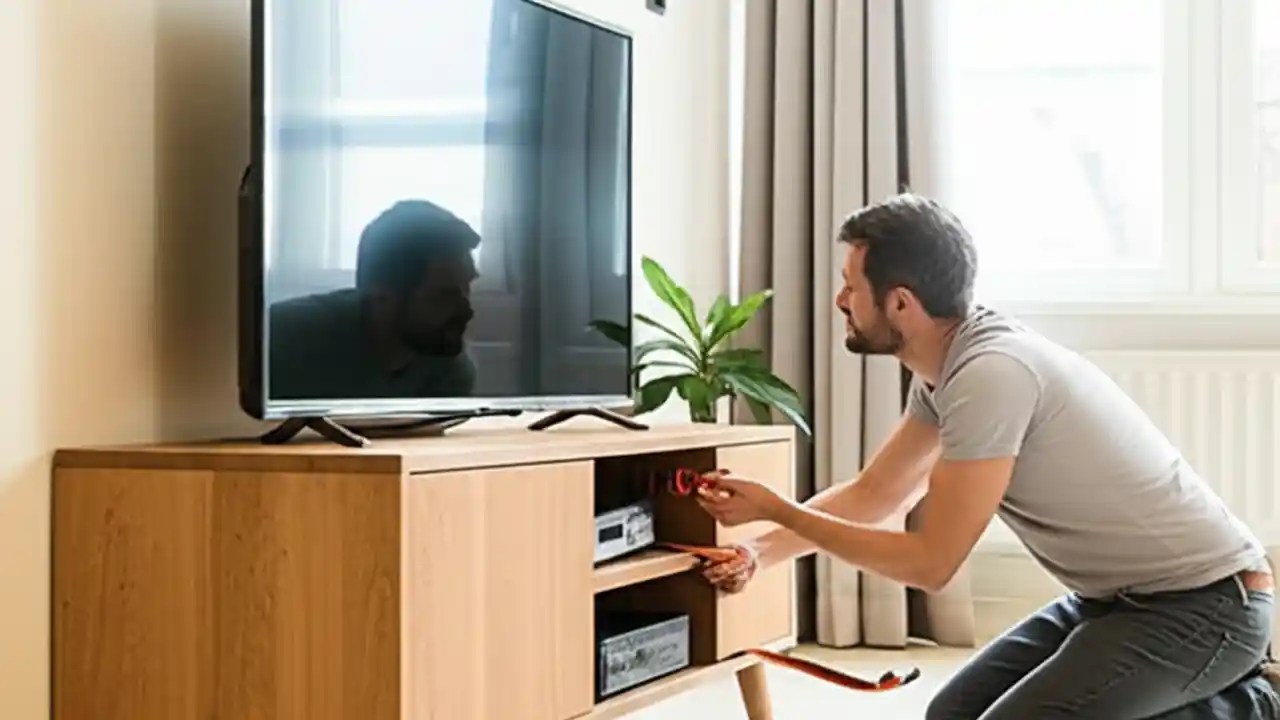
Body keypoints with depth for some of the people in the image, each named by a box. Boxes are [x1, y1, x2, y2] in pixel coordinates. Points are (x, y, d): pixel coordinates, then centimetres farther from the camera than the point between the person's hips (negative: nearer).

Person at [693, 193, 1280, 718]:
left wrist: (774, 510, -13)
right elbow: (873, 493, 19)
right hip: (1119, 594, 10)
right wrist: (760, 551, 12)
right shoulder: (945, 367, 4)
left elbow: (929, 563, -20)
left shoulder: (990, 373, -25)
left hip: (1205, 603, -10)